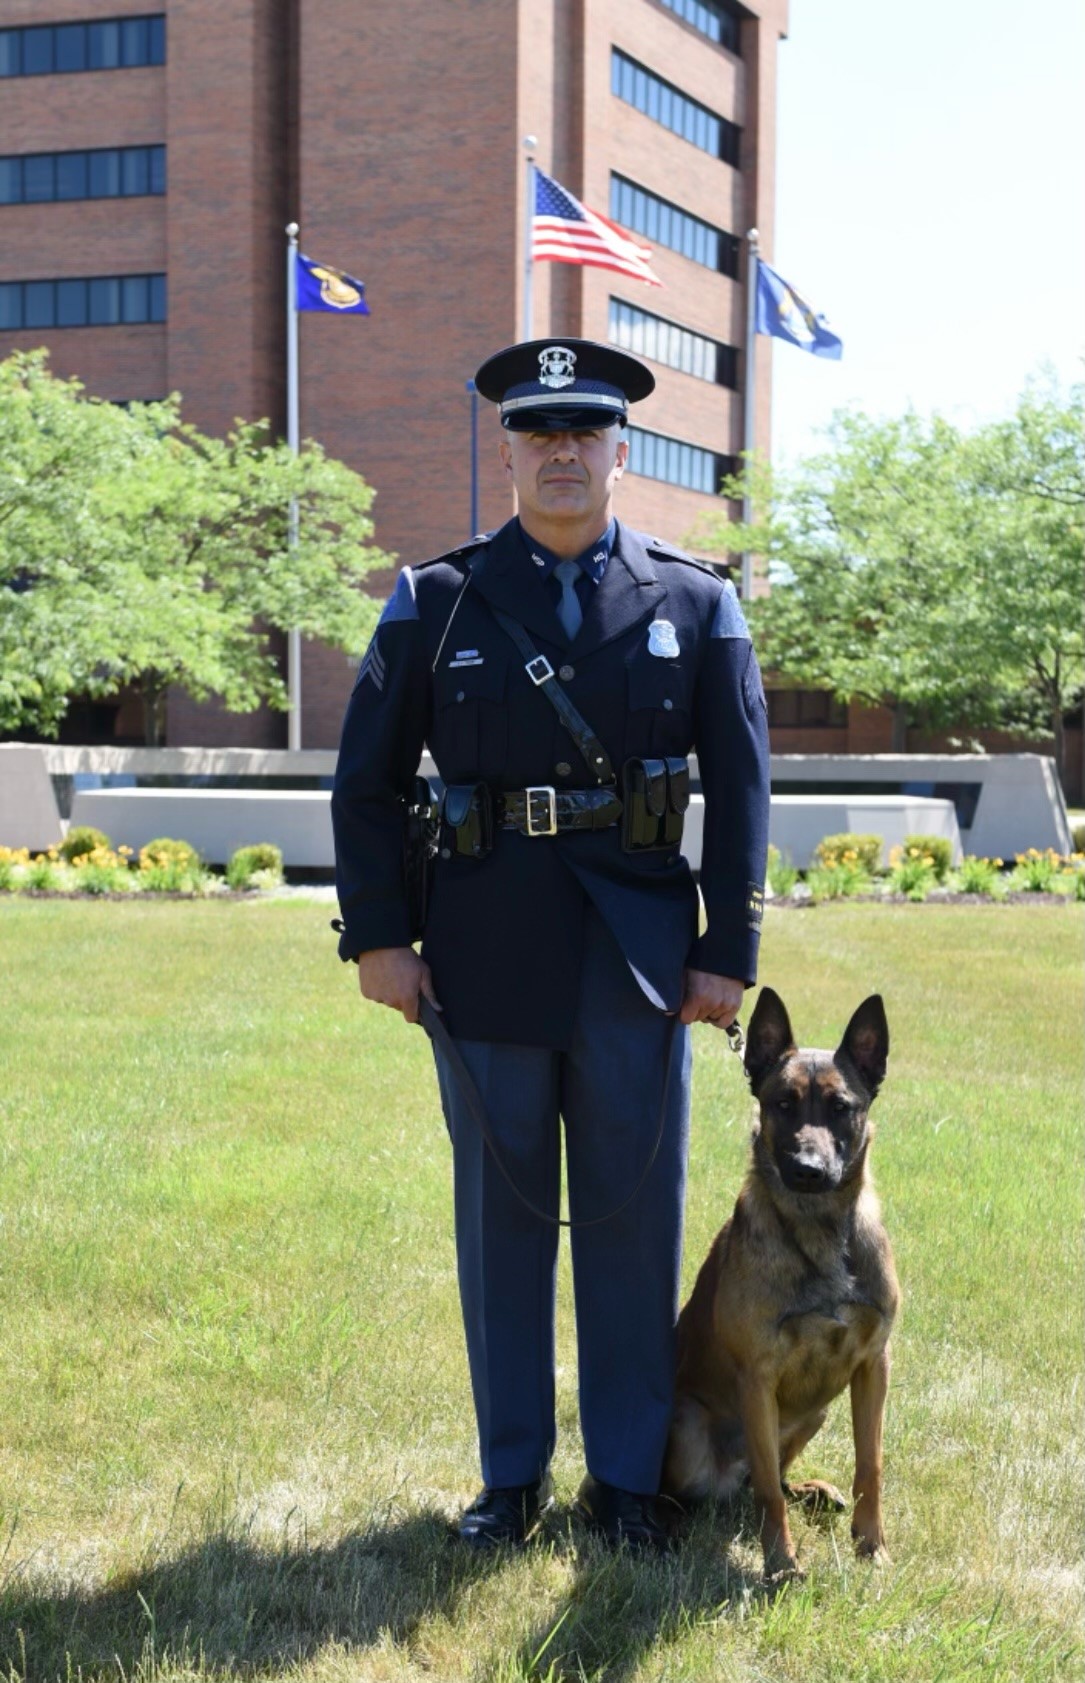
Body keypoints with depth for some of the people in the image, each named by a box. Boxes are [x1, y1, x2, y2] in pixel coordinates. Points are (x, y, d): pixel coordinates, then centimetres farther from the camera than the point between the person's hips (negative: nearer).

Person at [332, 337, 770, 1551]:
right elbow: (366, 782, 4)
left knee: (634, 1220, 6)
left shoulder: (694, 606, 5)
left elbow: (741, 790, 4)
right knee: (500, 1215, 9)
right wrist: (377, 937, -3)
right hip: (488, 956, 0)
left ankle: (625, 1476, 20)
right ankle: (511, 1474, 22)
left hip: (639, 957, 0)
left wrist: (728, 953, -1)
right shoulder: (436, 602, 4)